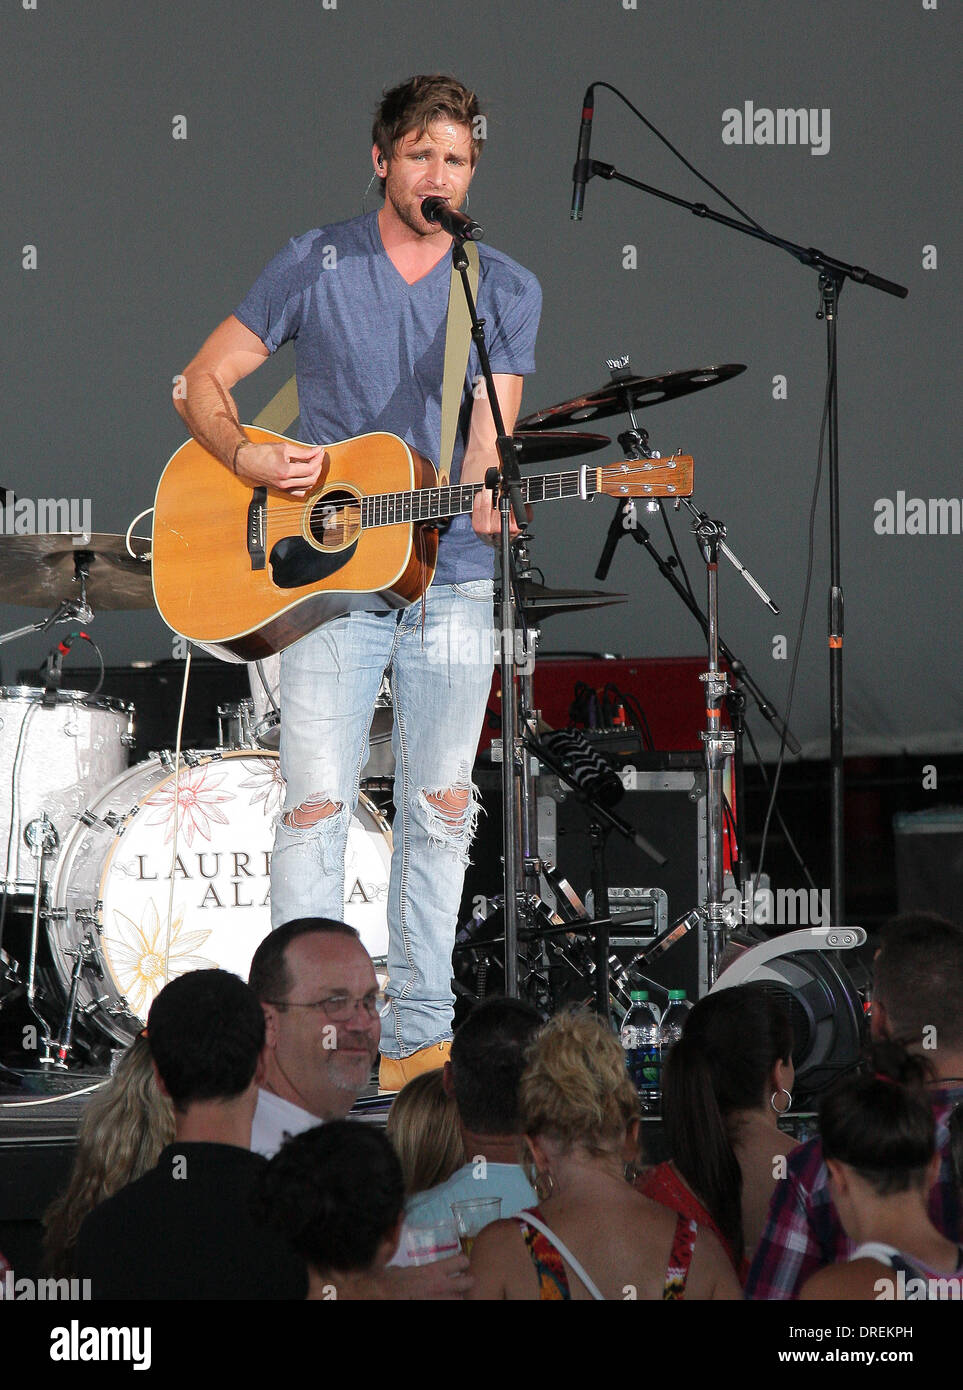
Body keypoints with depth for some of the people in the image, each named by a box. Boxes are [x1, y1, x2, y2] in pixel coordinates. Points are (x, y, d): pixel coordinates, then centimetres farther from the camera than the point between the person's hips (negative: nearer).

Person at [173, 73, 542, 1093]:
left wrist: (487, 500, -23)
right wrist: (248, 457, -15)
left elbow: (483, 445, -1)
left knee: (441, 809, 5)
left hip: (449, 579, 2)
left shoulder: (506, 292, 6)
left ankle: (418, 1036, 13)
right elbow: (201, 383, 4)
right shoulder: (315, 265, 1)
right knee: (316, 805, -10)